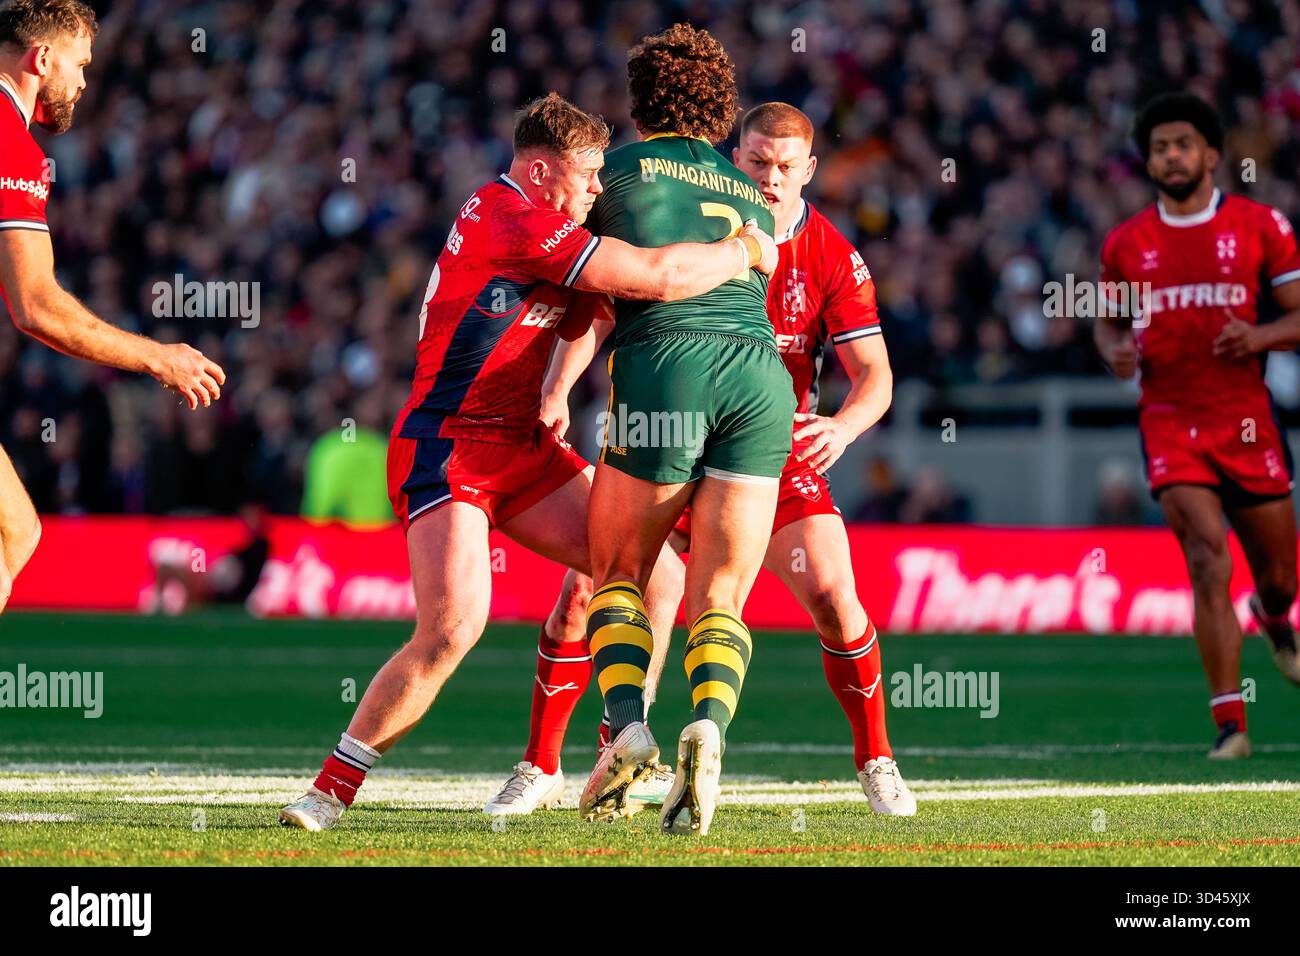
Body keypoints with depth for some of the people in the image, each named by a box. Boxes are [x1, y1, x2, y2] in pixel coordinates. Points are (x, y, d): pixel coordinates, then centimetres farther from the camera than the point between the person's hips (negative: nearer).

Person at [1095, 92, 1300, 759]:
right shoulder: (1125, 243, 6)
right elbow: (1108, 322, 20)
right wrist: (1116, 350, -3)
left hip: (1246, 421, 1)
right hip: (1170, 421, 0)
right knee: (1209, 562, -18)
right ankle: (1229, 722, -17)